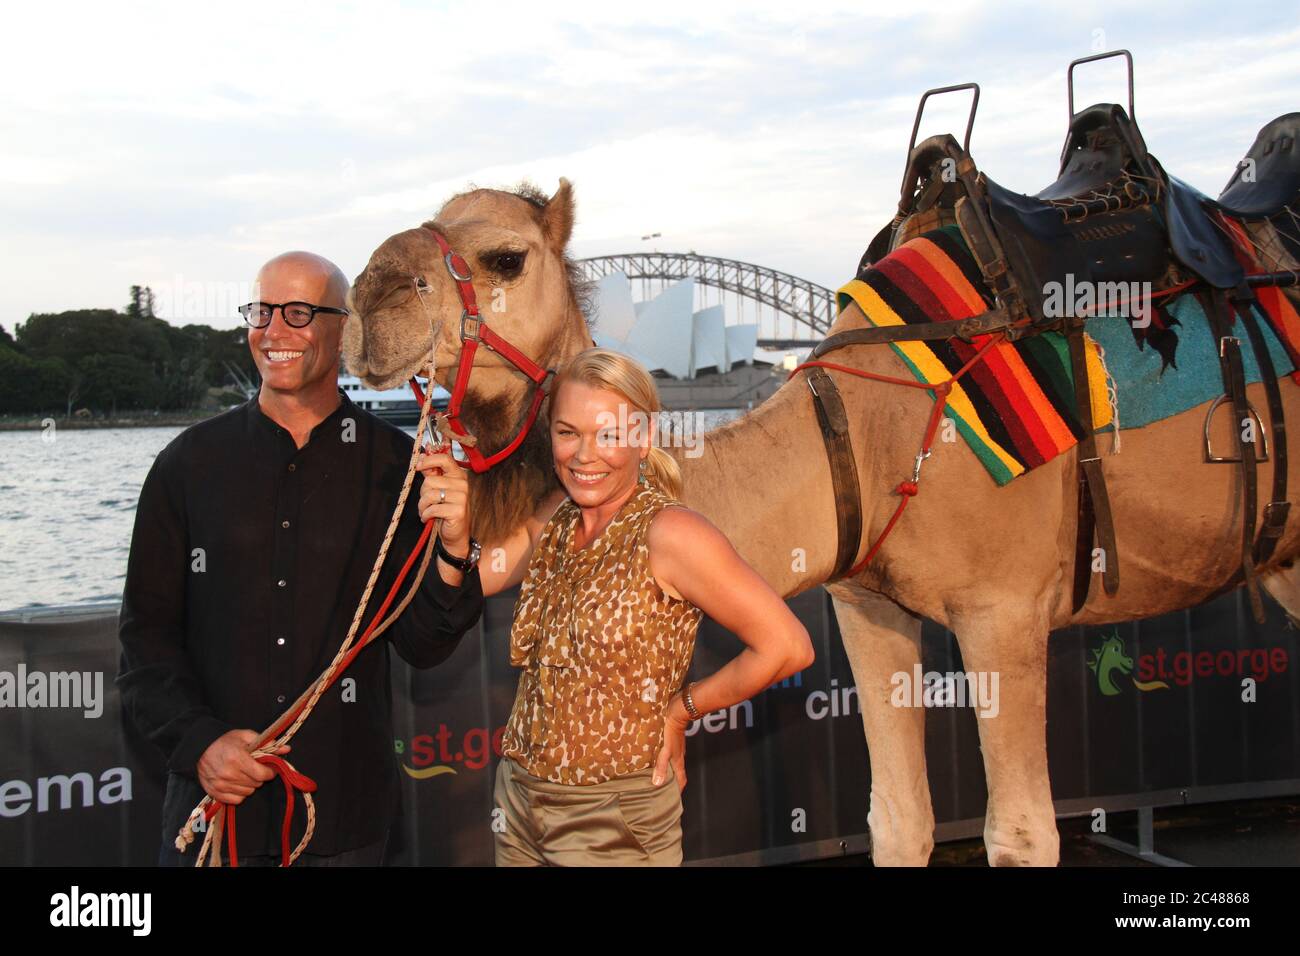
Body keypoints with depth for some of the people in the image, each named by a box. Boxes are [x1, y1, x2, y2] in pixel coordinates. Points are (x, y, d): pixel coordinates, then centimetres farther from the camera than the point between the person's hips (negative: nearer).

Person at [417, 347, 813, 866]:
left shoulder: (670, 535, -19)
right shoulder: (554, 517, 1)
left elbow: (788, 647, -21)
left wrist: (680, 710, -10)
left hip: (613, 822, -6)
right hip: (519, 798, 6)